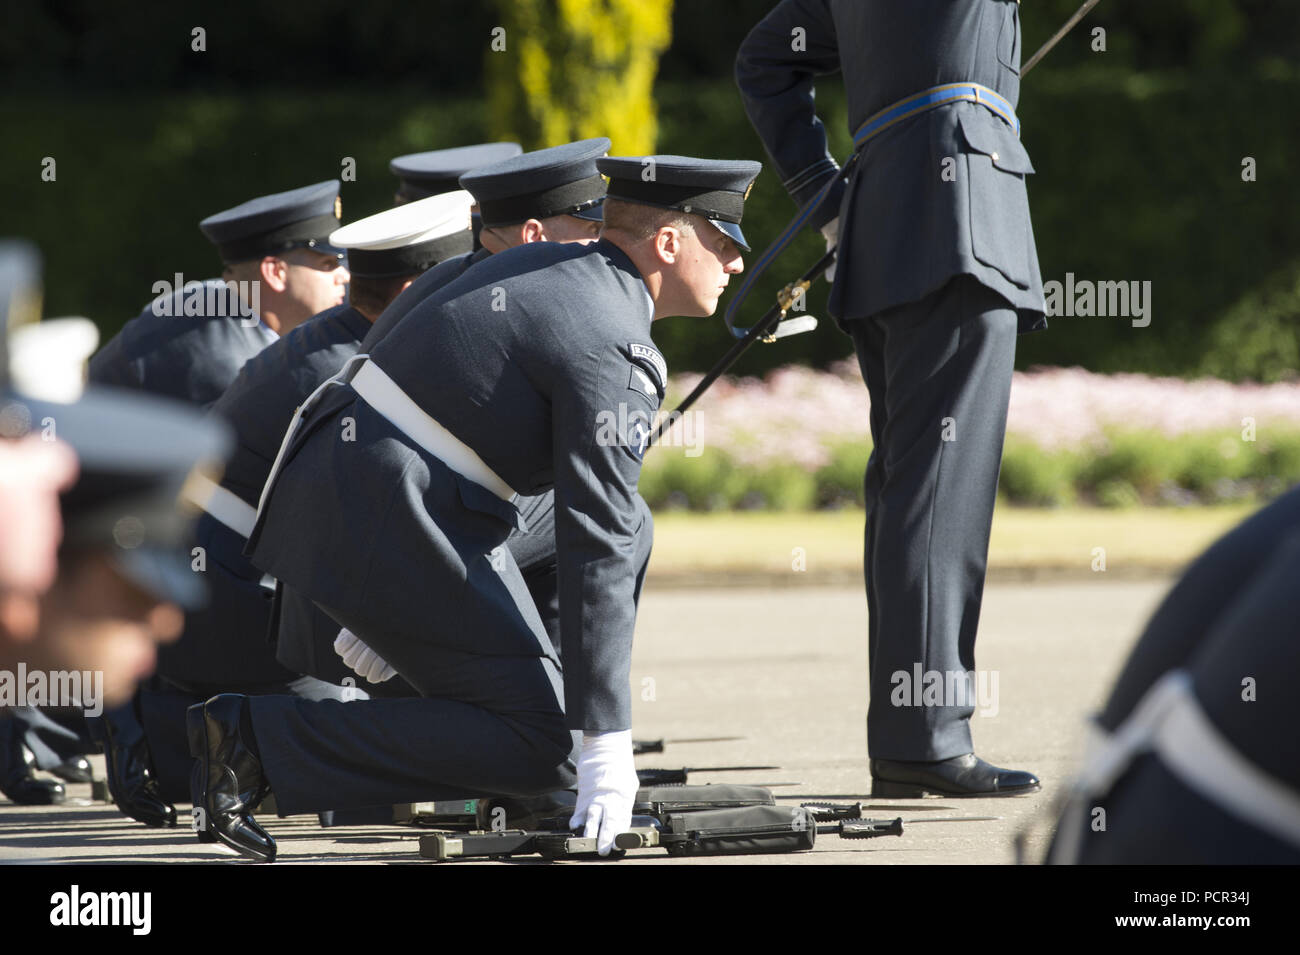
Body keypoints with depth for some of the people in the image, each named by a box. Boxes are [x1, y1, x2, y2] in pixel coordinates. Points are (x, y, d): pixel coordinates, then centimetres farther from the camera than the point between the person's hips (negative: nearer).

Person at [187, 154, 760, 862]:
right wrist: (606, 749, -17)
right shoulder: (615, 353, -14)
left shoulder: (547, 266, 16)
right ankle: (257, 737, -12)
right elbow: (596, 553, -19)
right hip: (383, 530, -10)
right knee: (538, 748, -10)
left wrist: (382, 617, 31)